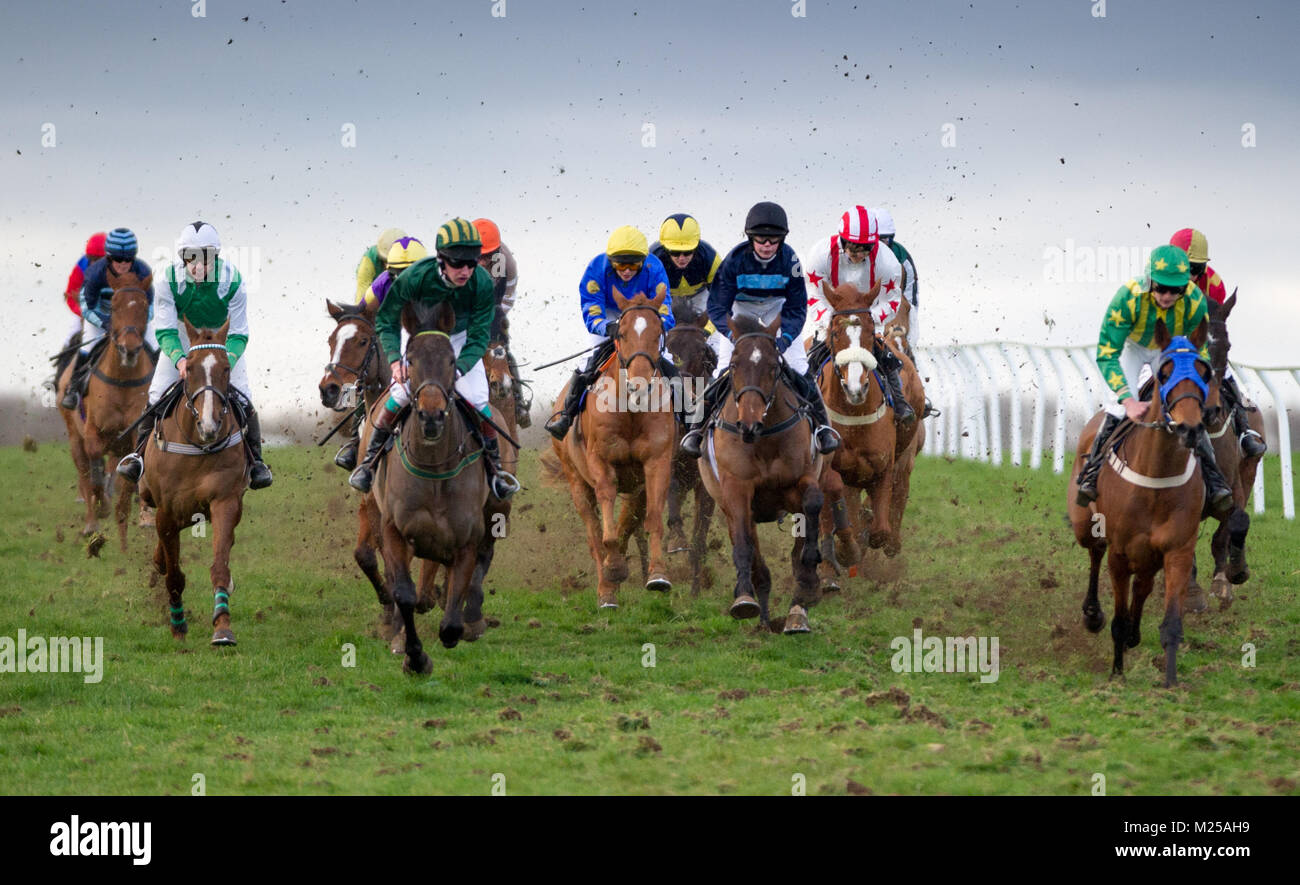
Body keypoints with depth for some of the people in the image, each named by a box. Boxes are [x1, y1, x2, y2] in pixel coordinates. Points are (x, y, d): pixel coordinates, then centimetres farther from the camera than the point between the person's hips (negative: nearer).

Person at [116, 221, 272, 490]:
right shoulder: (167, 281, -28)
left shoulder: (232, 281, -30)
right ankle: (141, 453, 13)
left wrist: (225, 364, -45)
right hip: (181, 344, 1)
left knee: (242, 401, -13)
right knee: (156, 397, -8)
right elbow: (164, 331, -27)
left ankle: (255, 460, 5)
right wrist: (180, 360, -48)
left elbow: (238, 335, -25)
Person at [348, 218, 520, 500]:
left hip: (461, 341, 1)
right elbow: (387, 320, -19)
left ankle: (495, 467, 11)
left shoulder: (482, 283, -30)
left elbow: (478, 338, -23)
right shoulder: (416, 276, -33)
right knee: (399, 395, -14)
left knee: (478, 402, -10)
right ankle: (369, 460, 6)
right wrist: (394, 358, -34)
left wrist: (458, 369, -40)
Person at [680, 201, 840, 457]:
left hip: (776, 308, 1)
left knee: (797, 367, -9)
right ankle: (696, 427, 0)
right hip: (740, 308, -1)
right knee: (725, 367, -12)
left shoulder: (788, 259, -25)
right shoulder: (735, 260, -28)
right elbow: (717, 306, -24)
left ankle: (822, 425, 5)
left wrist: (784, 337, -33)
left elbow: (797, 308, -17)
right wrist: (735, 334, -40)